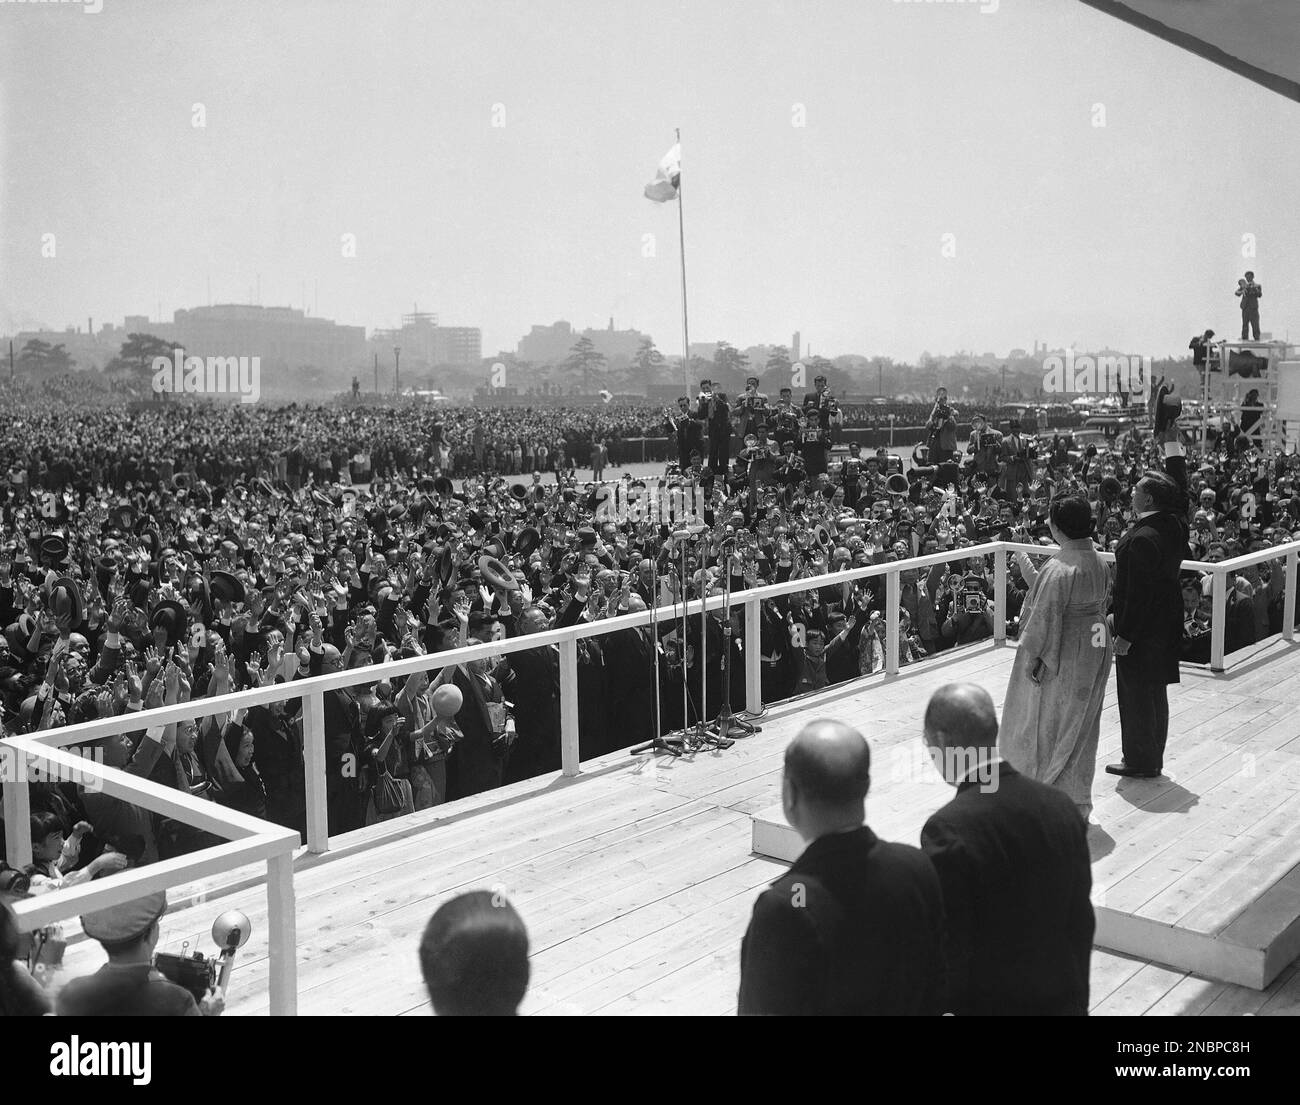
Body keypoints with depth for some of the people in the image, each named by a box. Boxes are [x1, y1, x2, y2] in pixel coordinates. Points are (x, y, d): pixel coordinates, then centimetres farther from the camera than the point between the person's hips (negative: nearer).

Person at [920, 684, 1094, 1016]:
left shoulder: (948, 830, -24)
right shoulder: (1059, 806, -4)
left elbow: (948, 950, -20)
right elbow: (1081, 922, 5)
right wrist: (1077, 1000, 16)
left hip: (986, 1004, -5)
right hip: (1062, 1001, 5)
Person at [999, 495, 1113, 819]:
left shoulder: (1059, 570, -25)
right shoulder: (1096, 562, 1)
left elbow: (1046, 618, -23)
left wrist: (1032, 655, -14)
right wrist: (1029, 572, 16)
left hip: (1062, 657, -8)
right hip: (1094, 651, 8)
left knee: (1049, 722, 9)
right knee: (1080, 726, 18)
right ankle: (1078, 801, 28)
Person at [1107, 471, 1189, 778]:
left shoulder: (1143, 539, -26)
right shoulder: (1172, 527, 3)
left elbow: (1139, 592, -25)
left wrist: (1125, 634, -19)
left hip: (1142, 627, -9)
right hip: (1165, 623, 9)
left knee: (1136, 695, 4)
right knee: (1155, 692, 19)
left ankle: (1141, 762, 16)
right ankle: (1153, 758, 32)